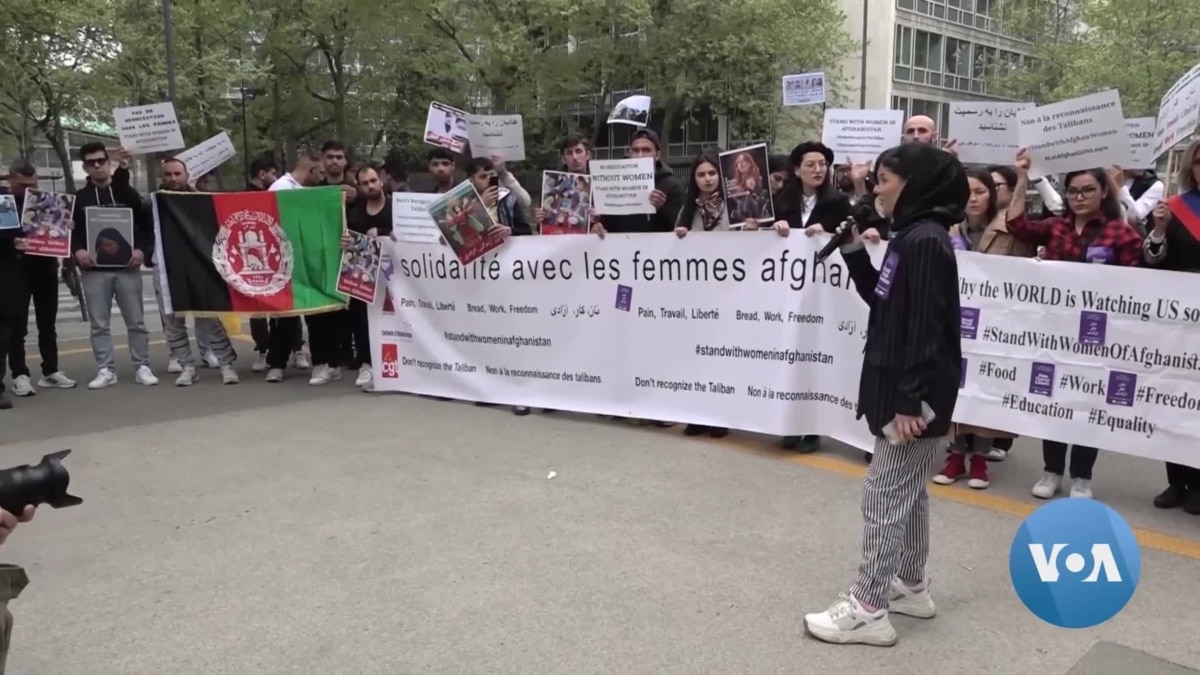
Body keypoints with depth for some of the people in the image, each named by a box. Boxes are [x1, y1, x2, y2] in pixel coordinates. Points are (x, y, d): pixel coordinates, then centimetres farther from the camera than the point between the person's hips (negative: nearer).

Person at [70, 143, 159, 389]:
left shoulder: (128, 192, 8)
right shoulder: (79, 198, 9)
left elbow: (147, 225, 5)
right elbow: (69, 231, 6)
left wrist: (142, 249, -11)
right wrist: (77, 251, -13)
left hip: (127, 268, -1)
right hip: (93, 270, 1)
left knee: (136, 321, 2)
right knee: (99, 324, 3)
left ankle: (142, 367, 9)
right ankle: (105, 370, 9)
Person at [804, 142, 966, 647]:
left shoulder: (926, 241, -19)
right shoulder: (909, 236, 12)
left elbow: (926, 327, -23)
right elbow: (883, 302, 17)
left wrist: (910, 400, -24)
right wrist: (854, 251, 7)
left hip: (914, 394, -10)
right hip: (902, 387, 10)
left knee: (885, 494, -4)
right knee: (907, 491, 18)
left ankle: (868, 609, 5)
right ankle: (911, 586, 31)